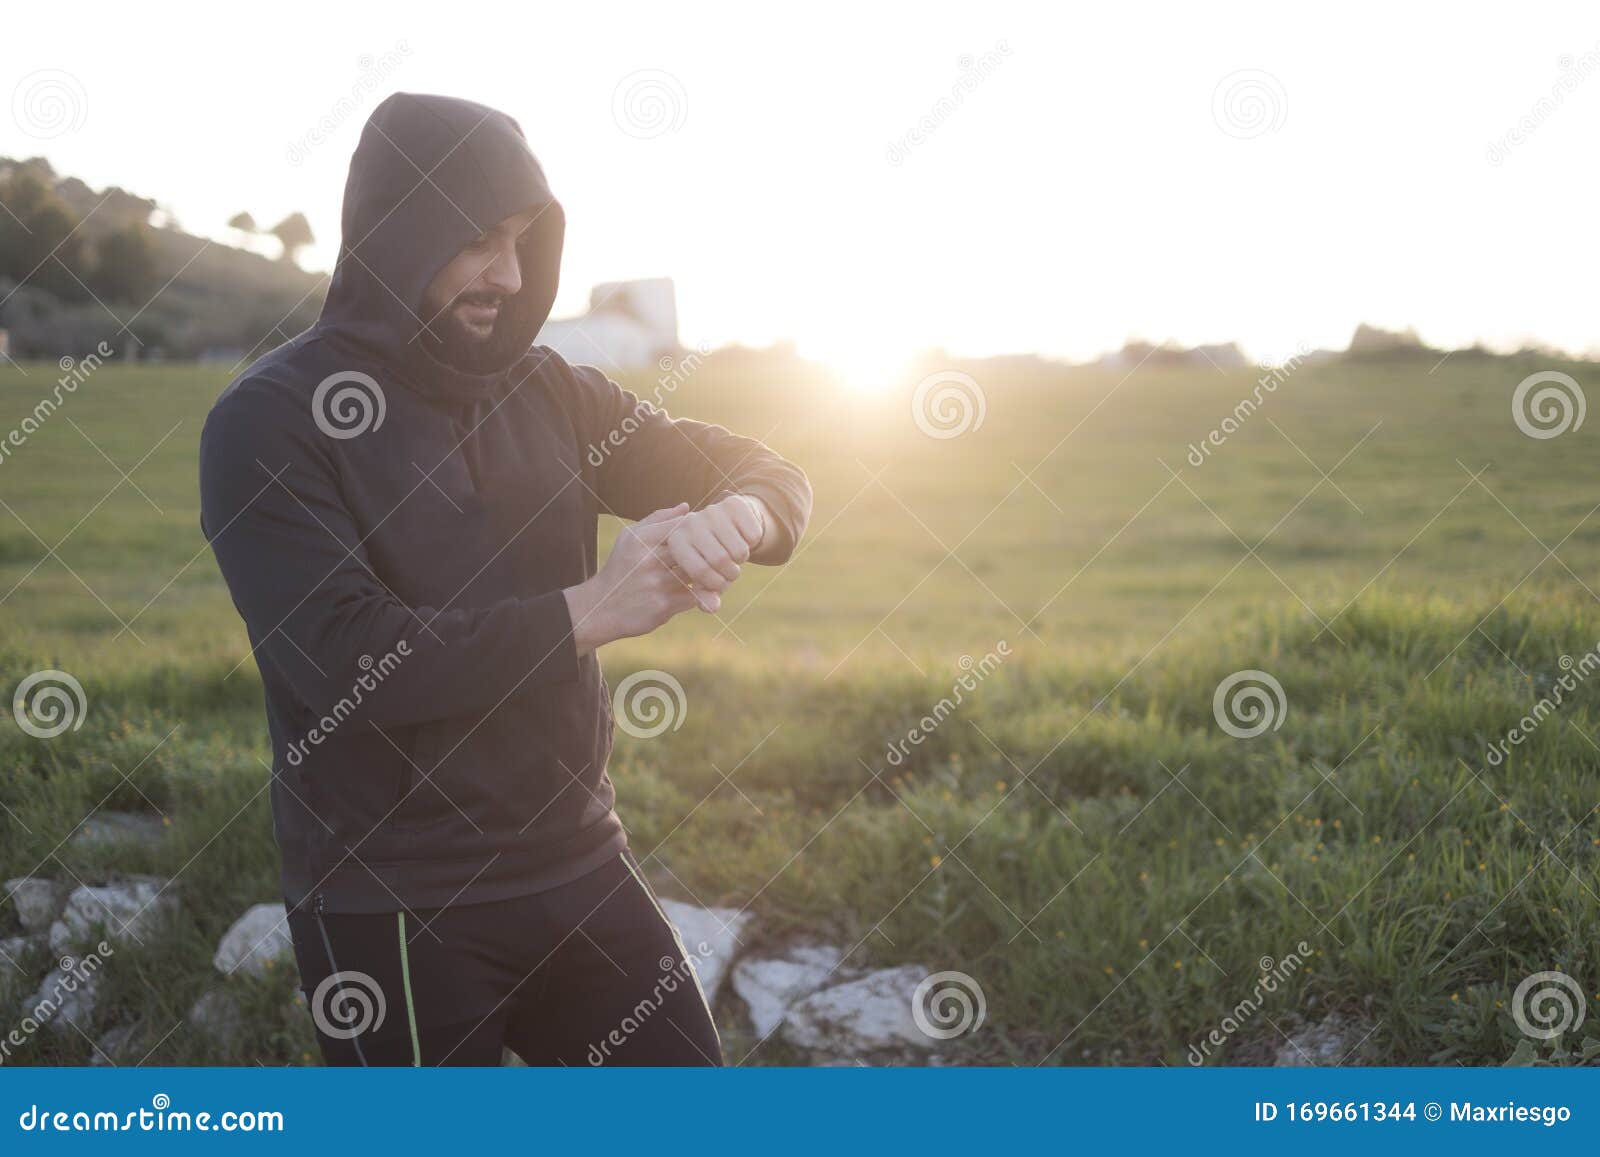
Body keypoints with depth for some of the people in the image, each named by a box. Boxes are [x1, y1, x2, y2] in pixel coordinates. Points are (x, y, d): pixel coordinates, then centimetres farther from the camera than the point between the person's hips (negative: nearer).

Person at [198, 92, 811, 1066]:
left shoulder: (546, 391, 5)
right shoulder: (269, 422, -10)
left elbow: (761, 470, 7)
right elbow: (346, 659, -22)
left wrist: (741, 515, -18)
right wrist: (584, 613, -25)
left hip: (578, 866, 5)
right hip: (391, 911, -5)